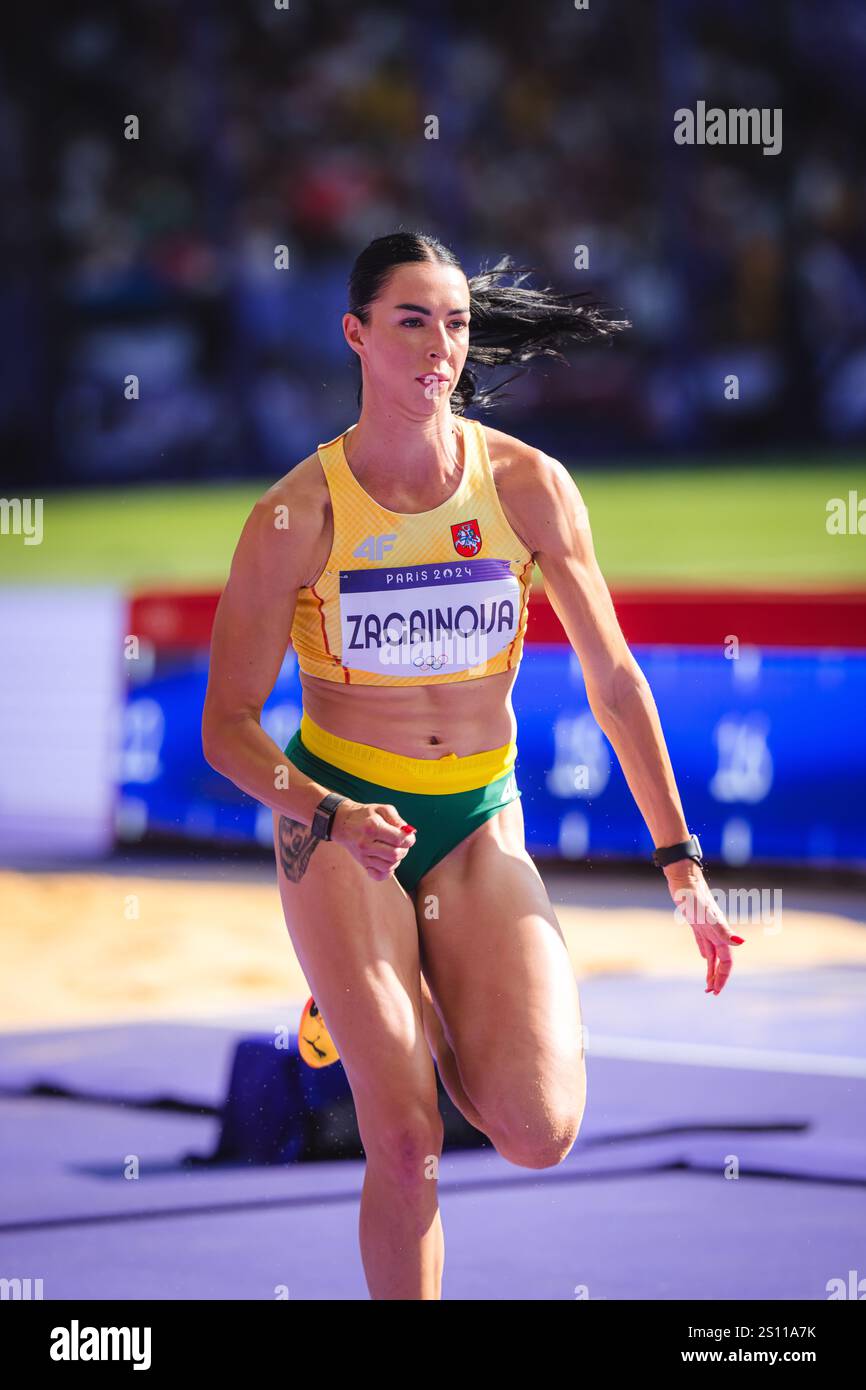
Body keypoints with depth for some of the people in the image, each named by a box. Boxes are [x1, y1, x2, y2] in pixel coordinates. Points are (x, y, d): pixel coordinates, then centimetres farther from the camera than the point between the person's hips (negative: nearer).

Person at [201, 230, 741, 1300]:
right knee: (407, 1148, -13)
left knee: (540, 1134, -14)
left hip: (480, 825, 2)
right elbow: (226, 728, -8)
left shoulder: (528, 486, -6)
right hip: (338, 819, -2)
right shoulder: (296, 516, -11)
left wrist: (682, 866, 0)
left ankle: (421, 1009, 18)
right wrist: (333, 819, -26)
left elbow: (614, 679, 1)